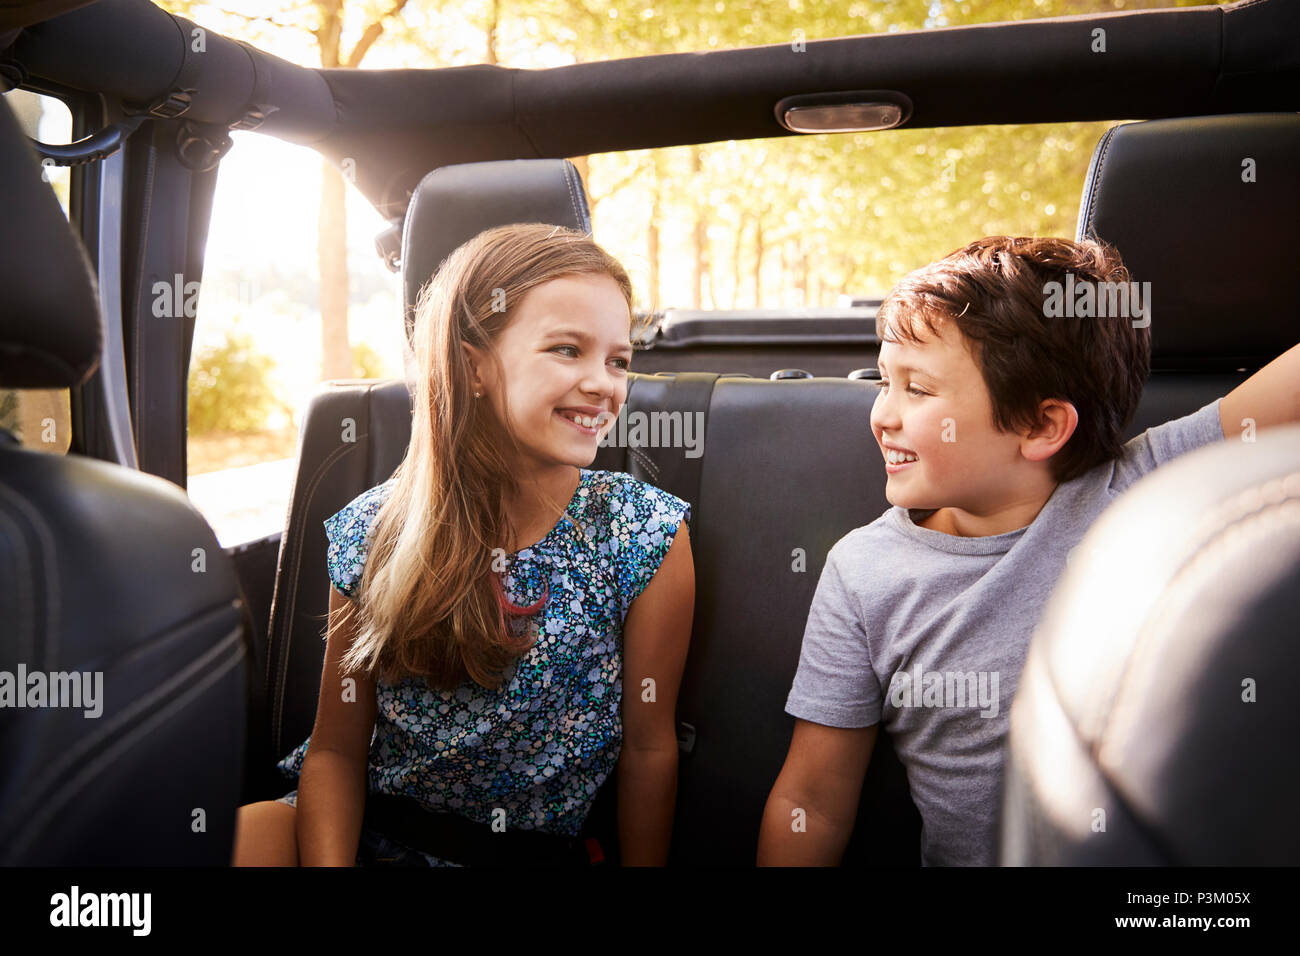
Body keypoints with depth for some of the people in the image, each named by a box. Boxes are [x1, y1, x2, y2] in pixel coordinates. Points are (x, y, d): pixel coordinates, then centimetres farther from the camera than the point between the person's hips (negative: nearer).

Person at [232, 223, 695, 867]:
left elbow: (649, 749, -4)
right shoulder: (373, 532, -7)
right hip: (368, 833, 0)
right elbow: (337, 749, -2)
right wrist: (328, 861, -19)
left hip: (536, 850, 1)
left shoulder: (650, 536, -12)